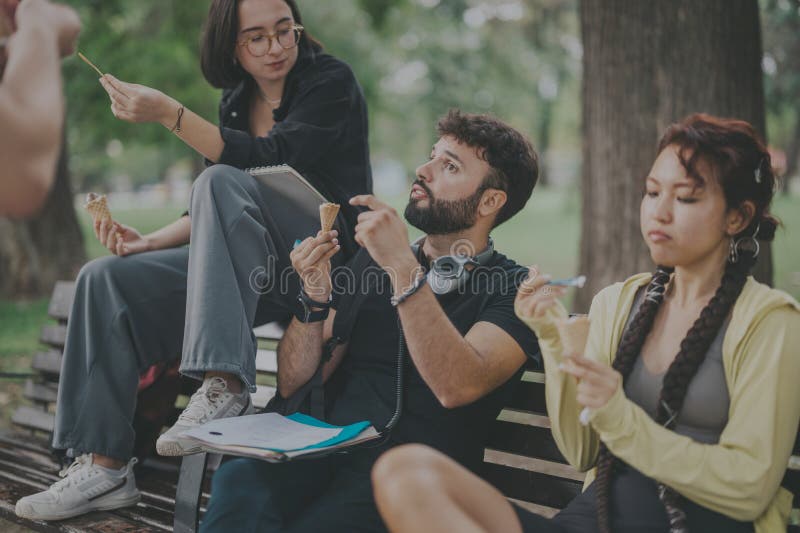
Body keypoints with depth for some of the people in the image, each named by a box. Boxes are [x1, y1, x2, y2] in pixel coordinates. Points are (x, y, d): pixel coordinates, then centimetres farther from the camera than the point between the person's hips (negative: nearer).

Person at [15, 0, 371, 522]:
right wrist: (151, 241, 0)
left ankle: (226, 384, -38)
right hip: (258, 269, 7)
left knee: (222, 183, -33)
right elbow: (217, 208, 17)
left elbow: (270, 159, -22)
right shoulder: (238, 101, 13)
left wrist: (169, 112, -28)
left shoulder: (332, 81, -7)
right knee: (107, 278, -8)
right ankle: (105, 465, -10)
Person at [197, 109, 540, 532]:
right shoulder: (371, 264, 19)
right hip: (330, 449, 4)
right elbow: (294, 386, 13)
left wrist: (403, 267, -20)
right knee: (239, 482, -31)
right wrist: (314, 300, -4)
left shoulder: (513, 288, 4)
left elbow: (458, 386, -17)